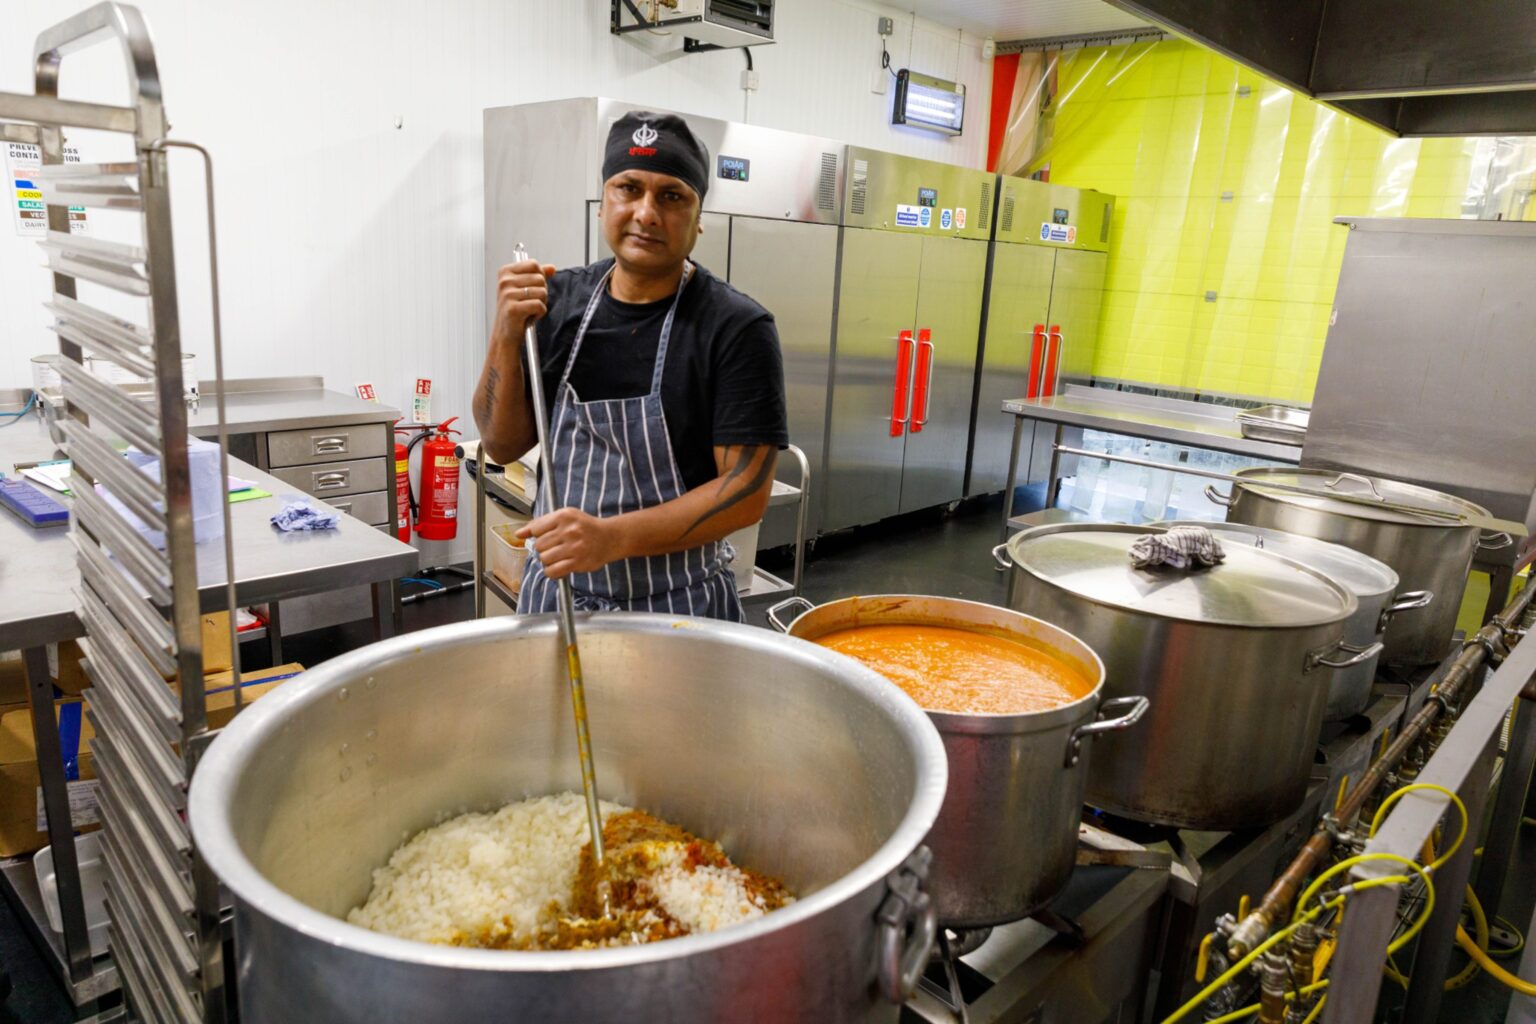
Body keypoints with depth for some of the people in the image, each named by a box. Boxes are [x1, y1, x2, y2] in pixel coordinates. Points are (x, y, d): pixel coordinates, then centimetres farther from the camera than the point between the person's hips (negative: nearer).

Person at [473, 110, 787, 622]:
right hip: (553, 594, 4)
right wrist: (507, 337, -15)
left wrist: (612, 537, -28)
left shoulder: (737, 326, -15)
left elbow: (748, 490, -18)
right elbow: (504, 445, 1)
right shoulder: (559, 299, -1)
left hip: (679, 608, -4)